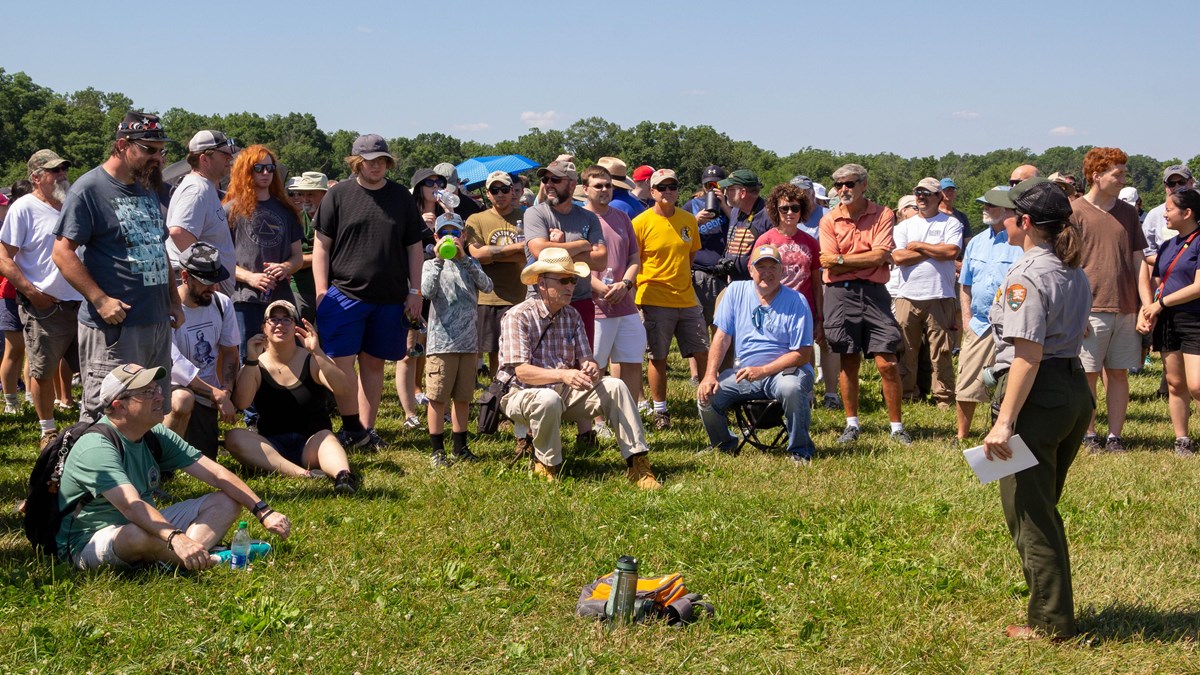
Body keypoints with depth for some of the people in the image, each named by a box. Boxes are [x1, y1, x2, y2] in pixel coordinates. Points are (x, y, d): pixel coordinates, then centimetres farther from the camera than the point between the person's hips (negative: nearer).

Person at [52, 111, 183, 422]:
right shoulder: (89, 189, -9)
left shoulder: (148, 190, 17)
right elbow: (63, 252, -14)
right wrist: (100, 300, -21)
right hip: (114, 325, -8)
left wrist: (174, 300, 18)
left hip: (158, 323, 8)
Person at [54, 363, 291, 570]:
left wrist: (264, 512, -10)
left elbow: (218, 475, -1)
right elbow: (132, 506, -39)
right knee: (141, 535, -42)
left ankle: (191, 554, -30)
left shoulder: (156, 436, 1)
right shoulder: (96, 447, -24)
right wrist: (176, 538, -54)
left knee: (227, 501, -2)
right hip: (89, 545, -8)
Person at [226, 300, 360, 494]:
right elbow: (241, 403, -13)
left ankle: (343, 475, -65)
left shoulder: (312, 361, 3)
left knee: (326, 437, -33)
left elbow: (344, 389, -15)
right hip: (271, 448, 1)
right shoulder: (256, 367, 6)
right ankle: (300, 473, -45)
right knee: (234, 437, -27)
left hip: (311, 444, -1)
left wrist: (317, 352, -25)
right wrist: (251, 361, -22)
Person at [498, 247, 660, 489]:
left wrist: (590, 367, -23)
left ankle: (637, 464, -15)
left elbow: (585, 358, 4)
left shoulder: (572, 316, 9)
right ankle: (546, 465, -13)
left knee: (615, 386, -14)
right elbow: (521, 371, -22)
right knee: (548, 400, -39)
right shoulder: (518, 317, -13)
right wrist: (562, 375, -37)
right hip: (525, 394, -6)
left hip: (567, 391, 6)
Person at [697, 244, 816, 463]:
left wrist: (762, 371, -21)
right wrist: (710, 376, -10)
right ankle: (724, 445, 16)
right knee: (707, 395, -17)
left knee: (791, 387, -37)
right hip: (743, 372, 4)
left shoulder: (796, 301, -7)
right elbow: (722, 337, 4)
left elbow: (803, 354, -11)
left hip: (784, 370, -3)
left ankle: (800, 451, -12)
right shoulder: (736, 291, 5)